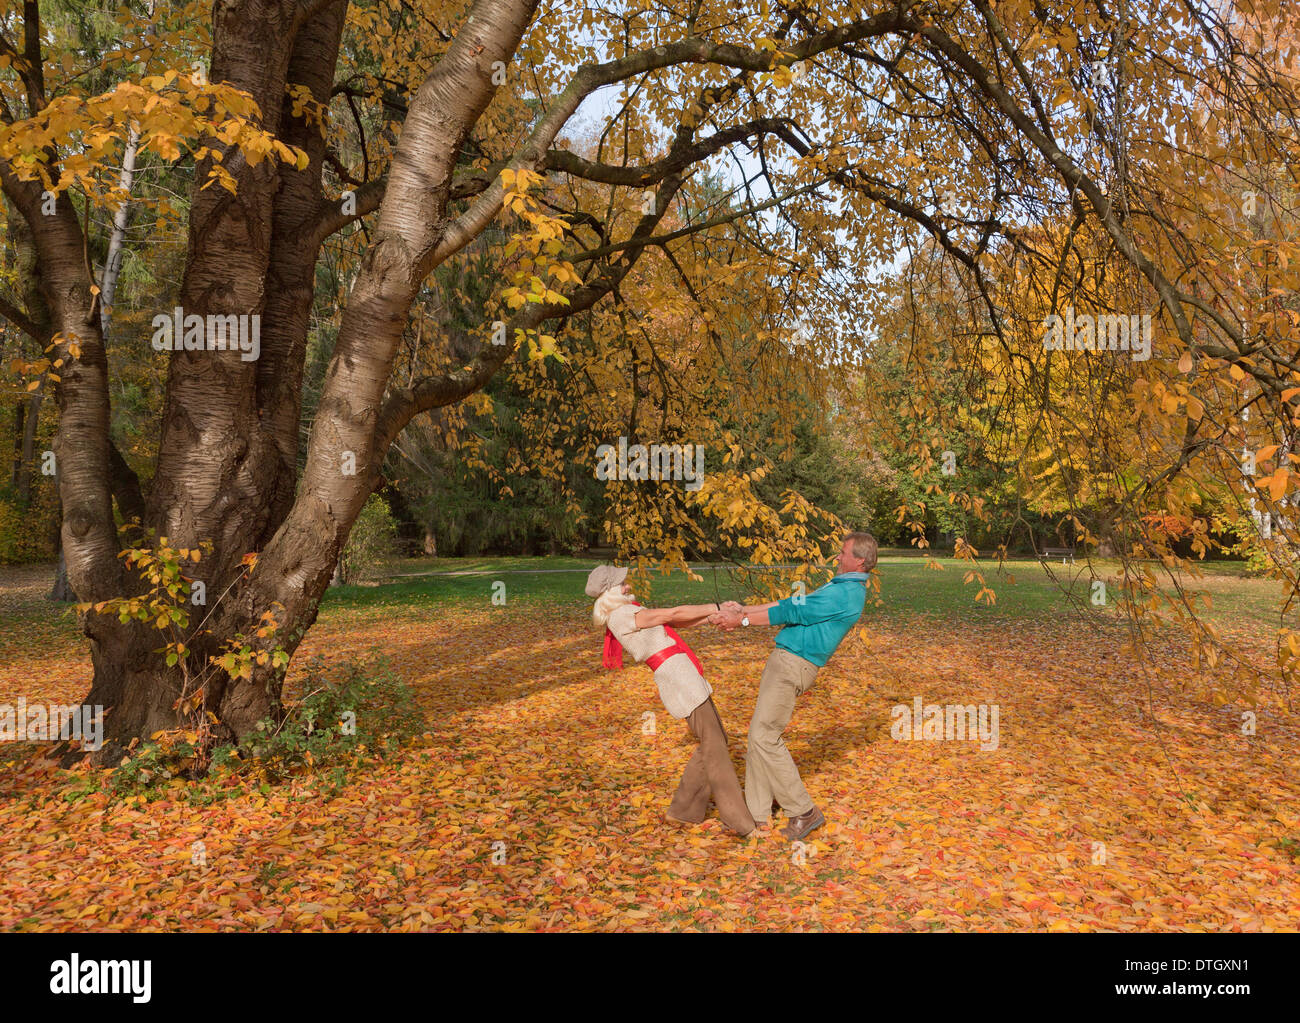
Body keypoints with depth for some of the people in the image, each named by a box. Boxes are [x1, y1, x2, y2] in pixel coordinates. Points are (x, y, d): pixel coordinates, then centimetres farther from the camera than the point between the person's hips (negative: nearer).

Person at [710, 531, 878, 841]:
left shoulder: (848, 593, -16)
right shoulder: (839, 586, 18)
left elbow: (794, 612, -15)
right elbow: (794, 604, 19)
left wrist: (742, 621, -11)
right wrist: (745, 610, 14)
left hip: (795, 665, -10)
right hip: (784, 661, 10)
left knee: (765, 736, -10)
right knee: (758, 734, 10)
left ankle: (804, 812, 0)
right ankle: (757, 812, 17)